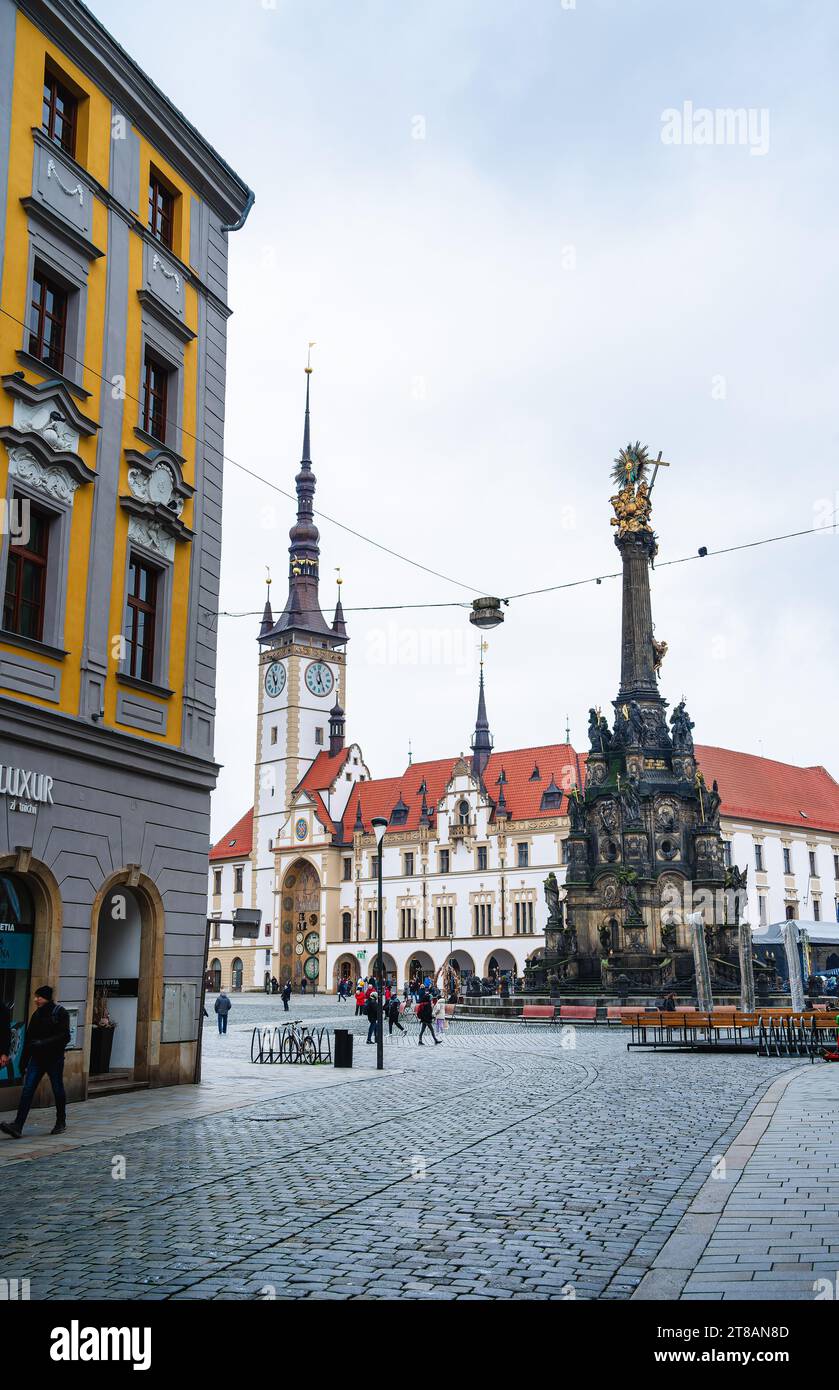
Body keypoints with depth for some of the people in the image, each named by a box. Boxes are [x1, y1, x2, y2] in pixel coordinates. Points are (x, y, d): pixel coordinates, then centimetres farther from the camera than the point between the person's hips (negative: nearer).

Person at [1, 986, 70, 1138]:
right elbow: (28, 1039, 14)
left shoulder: (60, 1013, -7)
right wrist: (23, 1063, 12)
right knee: (27, 1090, -8)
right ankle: (17, 1126, -14)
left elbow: (65, 1037, -14)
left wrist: (44, 1043, -24)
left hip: (54, 1059, -5)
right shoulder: (36, 1015, 11)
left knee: (58, 1091, 6)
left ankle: (61, 1123, 23)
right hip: (37, 1058, 5)